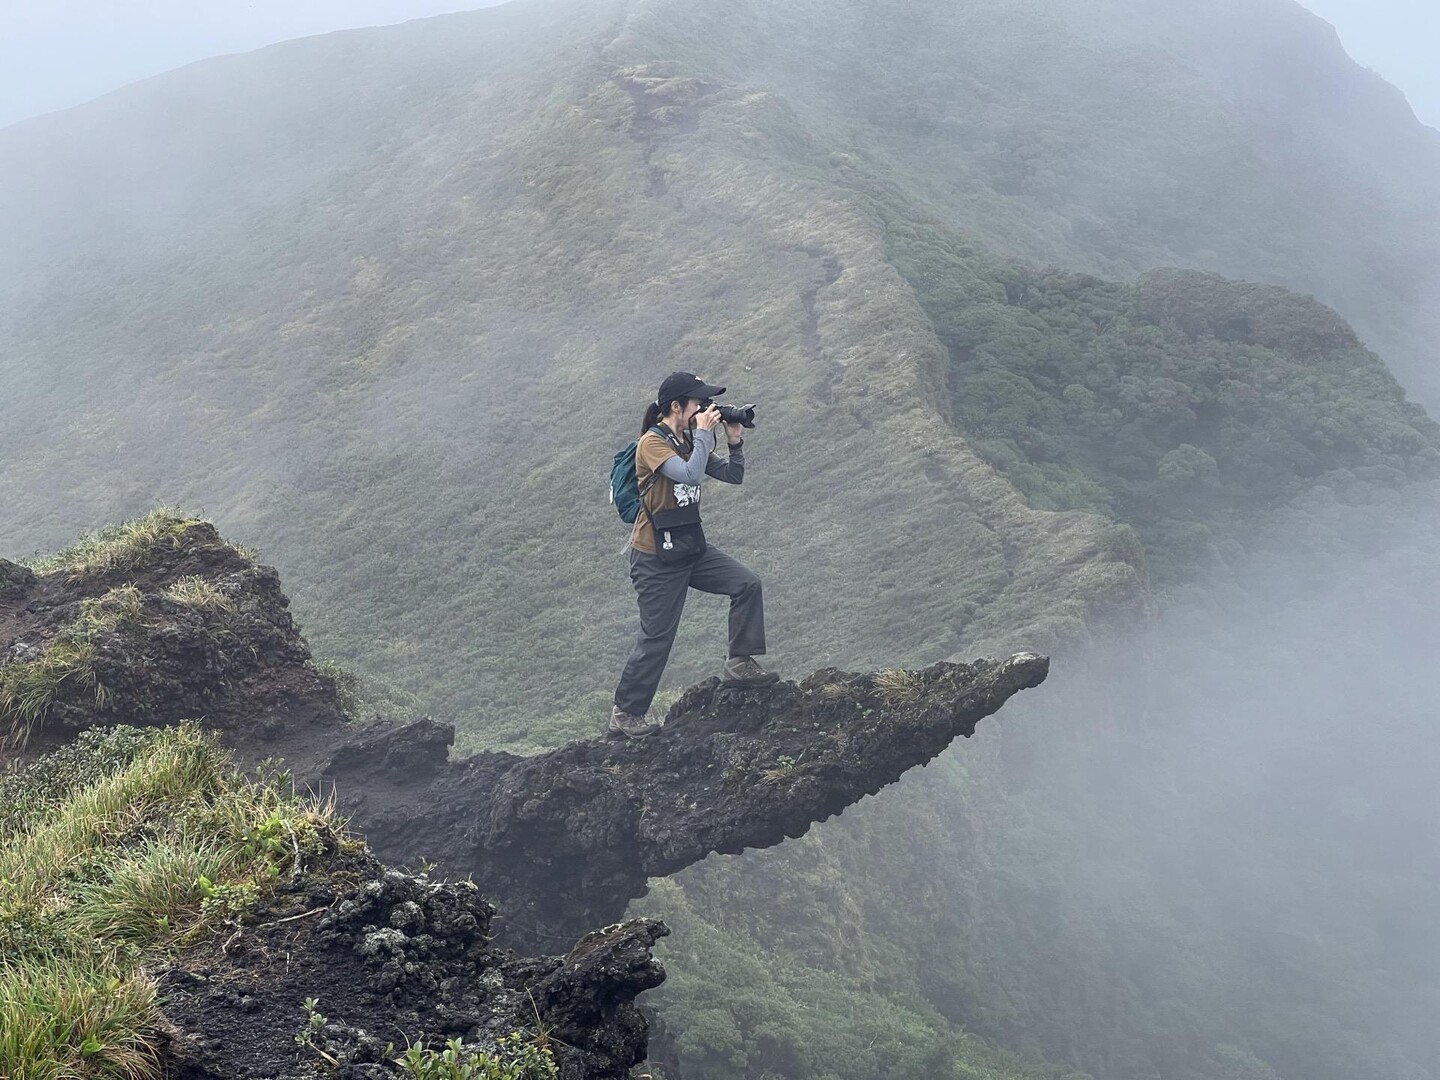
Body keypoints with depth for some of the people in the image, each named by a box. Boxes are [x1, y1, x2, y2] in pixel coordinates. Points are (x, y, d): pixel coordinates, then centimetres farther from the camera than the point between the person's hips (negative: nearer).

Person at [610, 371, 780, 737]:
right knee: (656, 638, -2)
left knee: (747, 585, -5)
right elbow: (690, 475, -34)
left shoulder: (688, 442, 8)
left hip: (691, 548, 8)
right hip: (655, 558, -8)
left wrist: (735, 442, -4)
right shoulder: (652, 442, -17)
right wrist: (704, 432, -23)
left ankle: (739, 664, 4)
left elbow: (733, 476, 11)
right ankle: (624, 714, 10)